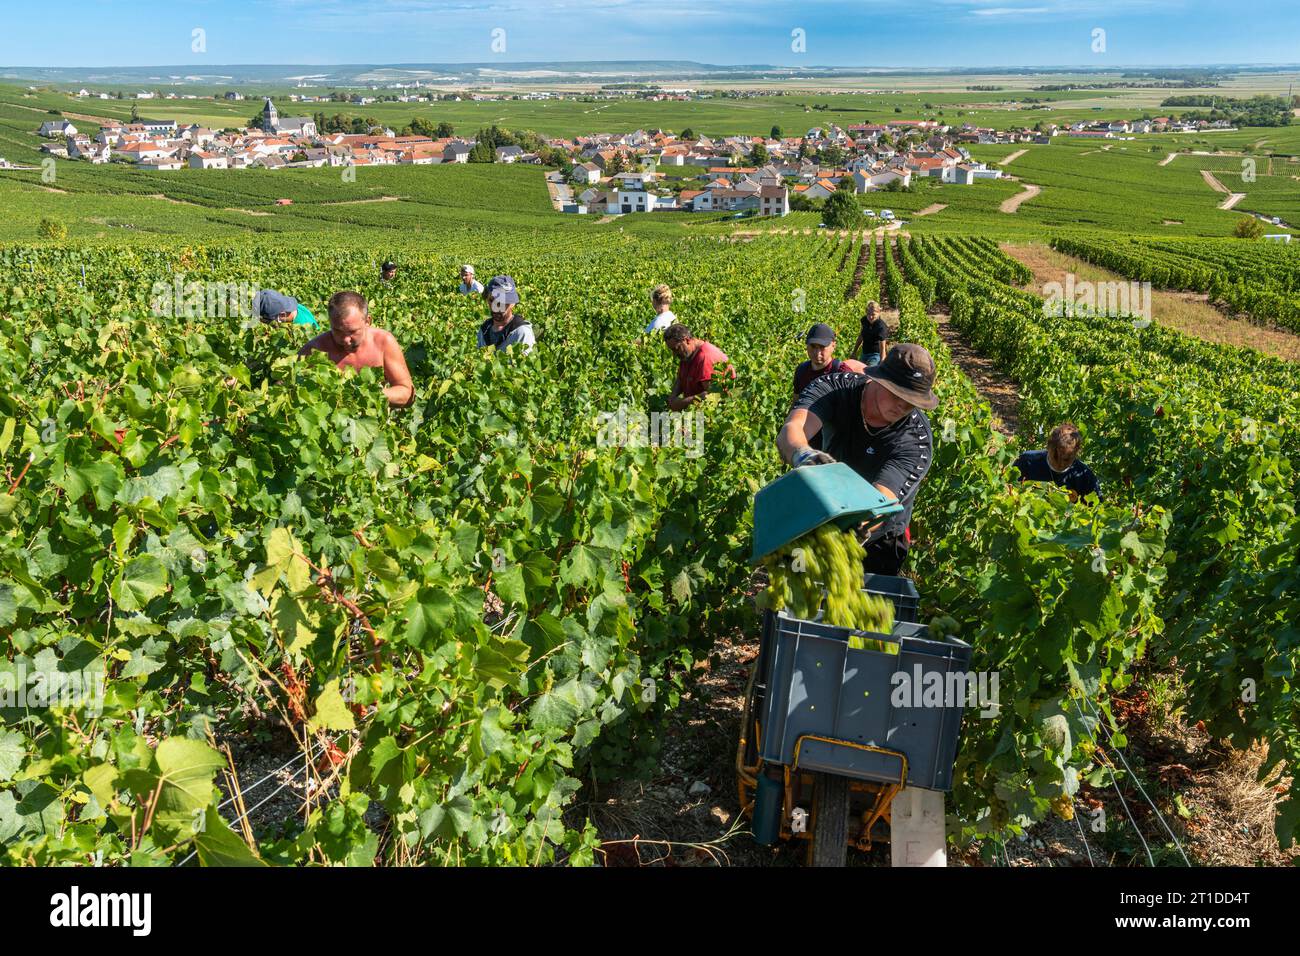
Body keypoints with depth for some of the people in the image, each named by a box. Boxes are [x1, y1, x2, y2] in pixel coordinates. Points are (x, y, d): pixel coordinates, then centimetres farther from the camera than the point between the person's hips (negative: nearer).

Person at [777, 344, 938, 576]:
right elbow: (791, 430, -43)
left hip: (879, 542, -2)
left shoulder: (917, 439, -28)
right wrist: (803, 454, -68)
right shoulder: (833, 388, -23)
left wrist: (859, 526, -66)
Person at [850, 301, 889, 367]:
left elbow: (882, 347, -26)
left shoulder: (881, 326, -24)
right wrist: (854, 351, 16)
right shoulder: (864, 320, -5)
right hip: (864, 354, 7)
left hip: (875, 355, -7)